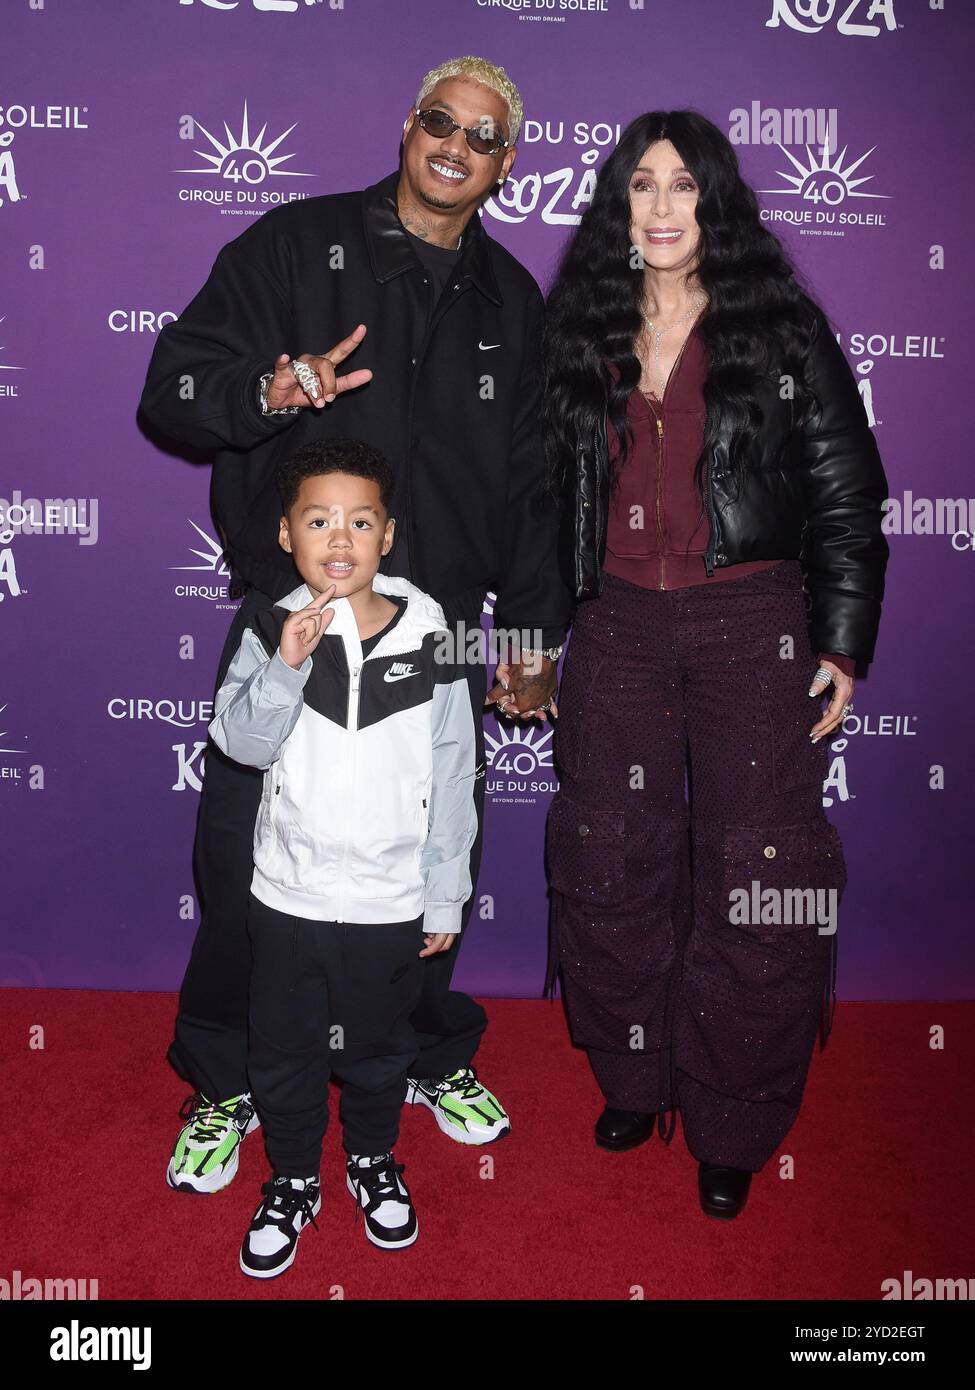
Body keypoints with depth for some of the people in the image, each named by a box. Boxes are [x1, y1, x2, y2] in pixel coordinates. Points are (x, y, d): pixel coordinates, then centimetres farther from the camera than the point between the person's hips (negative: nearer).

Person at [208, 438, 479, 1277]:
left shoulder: (426, 638, -8)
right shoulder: (273, 633, -7)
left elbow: (452, 772, -4)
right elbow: (240, 741, -16)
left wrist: (445, 894, -2)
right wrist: (285, 666, -31)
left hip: (391, 900, 0)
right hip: (289, 893, 1)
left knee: (377, 1049, 20)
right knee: (283, 1052, 16)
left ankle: (374, 1162, 46)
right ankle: (293, 1182, 40)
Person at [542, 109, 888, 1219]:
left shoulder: (783, 328, 3)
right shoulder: (584, 336, 12)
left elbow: (847, 492, 2)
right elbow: (554, 493, 15)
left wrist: (843, 642, -3)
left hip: (753, 625, -2)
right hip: (618, 623, 3)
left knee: (754, 875, -2)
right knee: (614, 867, 5)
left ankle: (732, 1129, 17)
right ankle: (635, 1080, 27)